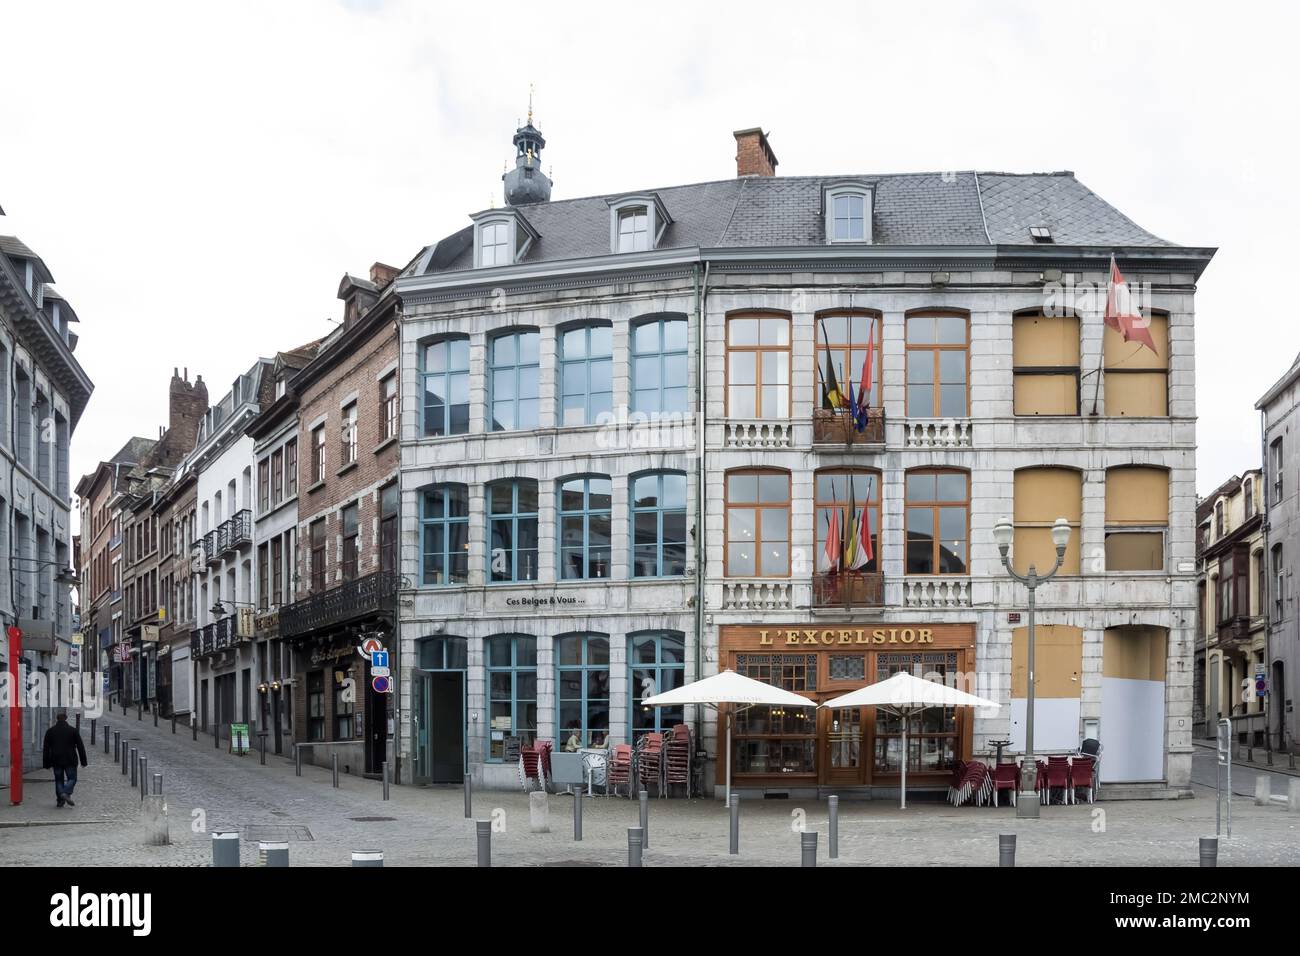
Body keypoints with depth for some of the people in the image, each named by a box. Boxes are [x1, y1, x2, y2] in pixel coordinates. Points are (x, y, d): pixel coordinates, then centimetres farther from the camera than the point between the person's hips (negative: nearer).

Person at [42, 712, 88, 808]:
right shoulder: (73, 730, 1)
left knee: (59, 780, 9)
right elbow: (80, 747, 1)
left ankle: (60, 800, -1)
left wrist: (46, 764, 9)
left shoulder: (50, 731, 5)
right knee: (72, 779, 5)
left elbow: (46, 749, 6)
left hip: (56, 761, 2)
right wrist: (83, 761, 6)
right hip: (70, 761, -2)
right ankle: (66, 793, -21)